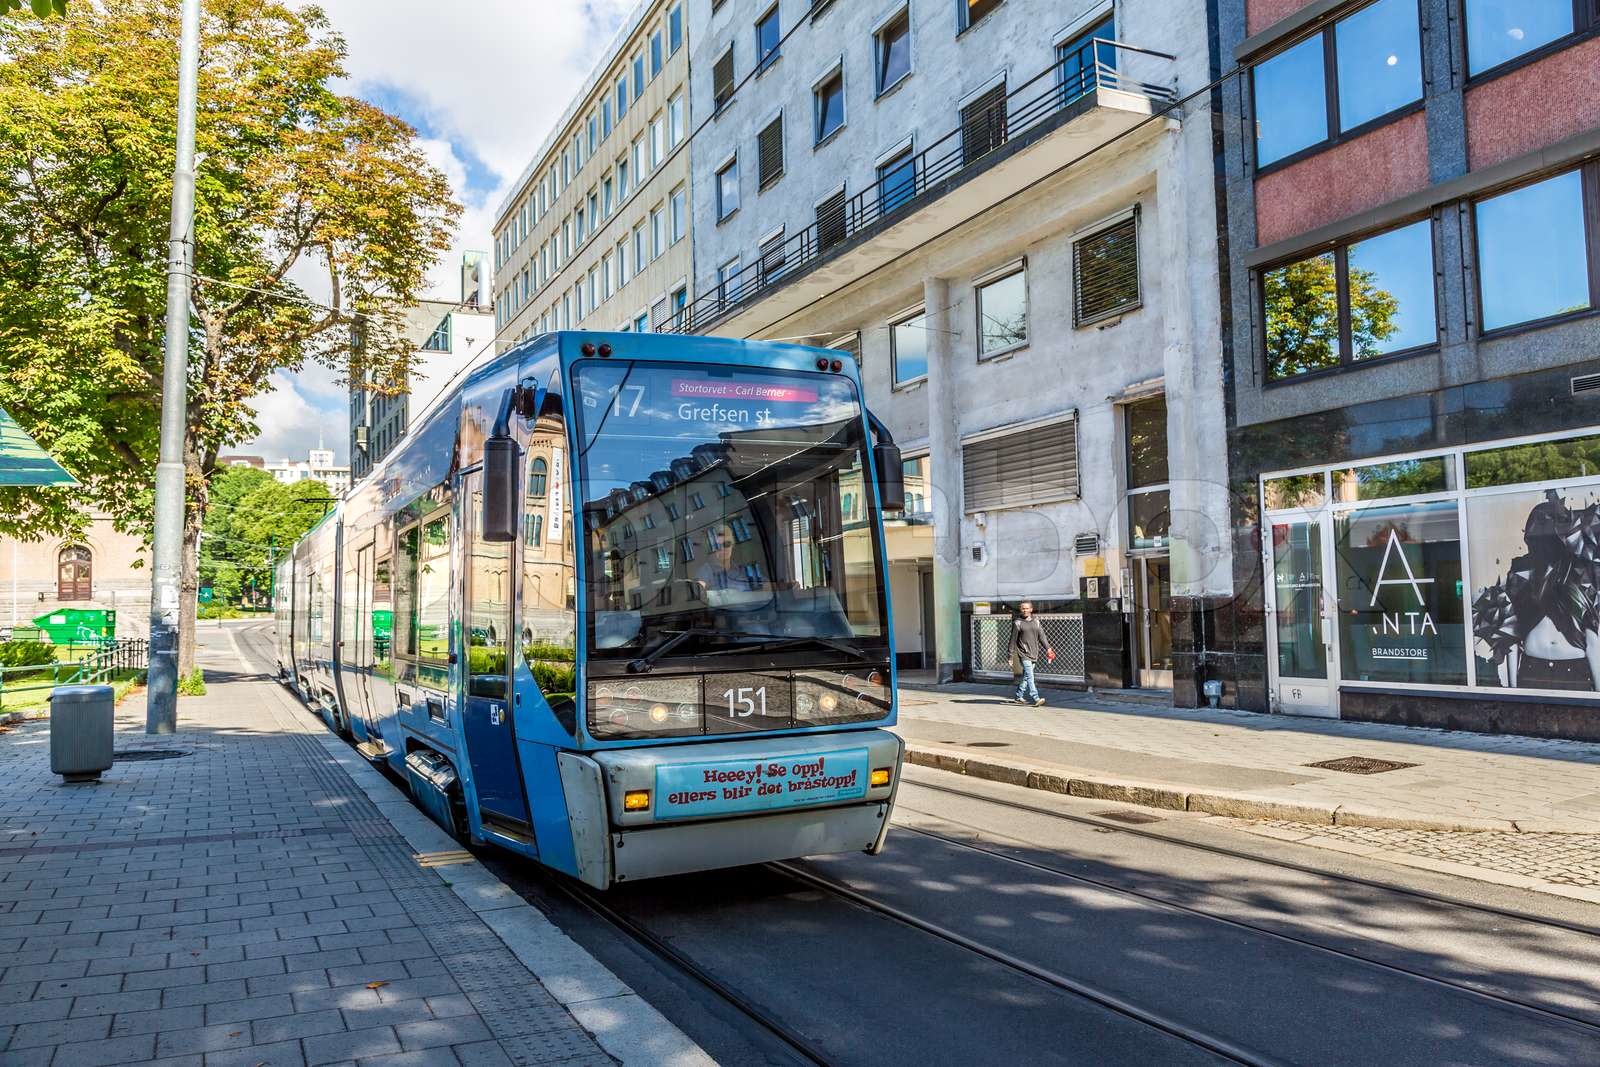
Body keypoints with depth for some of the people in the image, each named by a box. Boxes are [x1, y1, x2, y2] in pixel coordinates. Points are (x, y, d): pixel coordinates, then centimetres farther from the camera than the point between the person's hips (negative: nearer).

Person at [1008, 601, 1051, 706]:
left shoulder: (1036, 622, 12)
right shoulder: (1017, 623, -1)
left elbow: (1042, 636, 10)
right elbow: (1013, 640, 1)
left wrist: (1048, 649, -2)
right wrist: (1011, 655, 1)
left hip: (1034, 654, 5)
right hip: (1024, 654, -5)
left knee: (1026, 676, 11)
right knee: (1029, 676, -14)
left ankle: (1018, 697, 23)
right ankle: (1035, 699, -21)